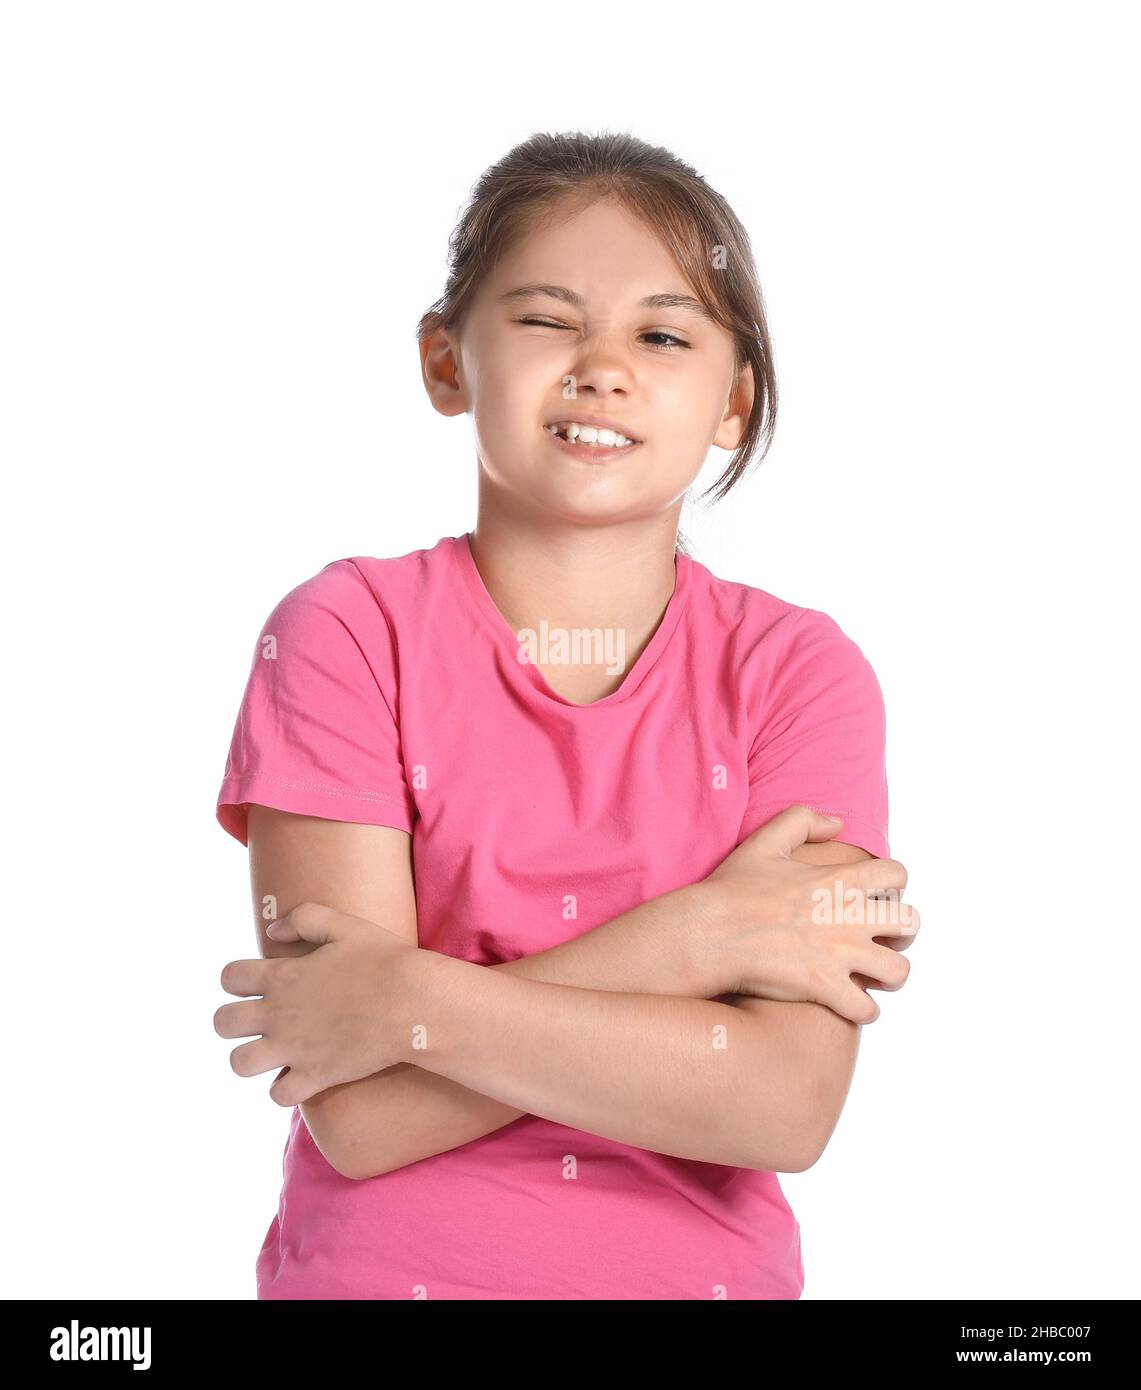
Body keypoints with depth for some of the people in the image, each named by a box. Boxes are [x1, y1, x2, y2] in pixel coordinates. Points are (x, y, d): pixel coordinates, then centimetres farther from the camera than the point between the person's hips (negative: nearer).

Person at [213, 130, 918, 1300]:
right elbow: (360, 1117, -14)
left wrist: (414, 1002, -18)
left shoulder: (800, 670, -3)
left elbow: (788, 1110, -14)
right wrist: (697, 936, -16)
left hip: (709, 1269, 1)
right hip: (377, 1267, -1)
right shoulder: (343, 632, -7)